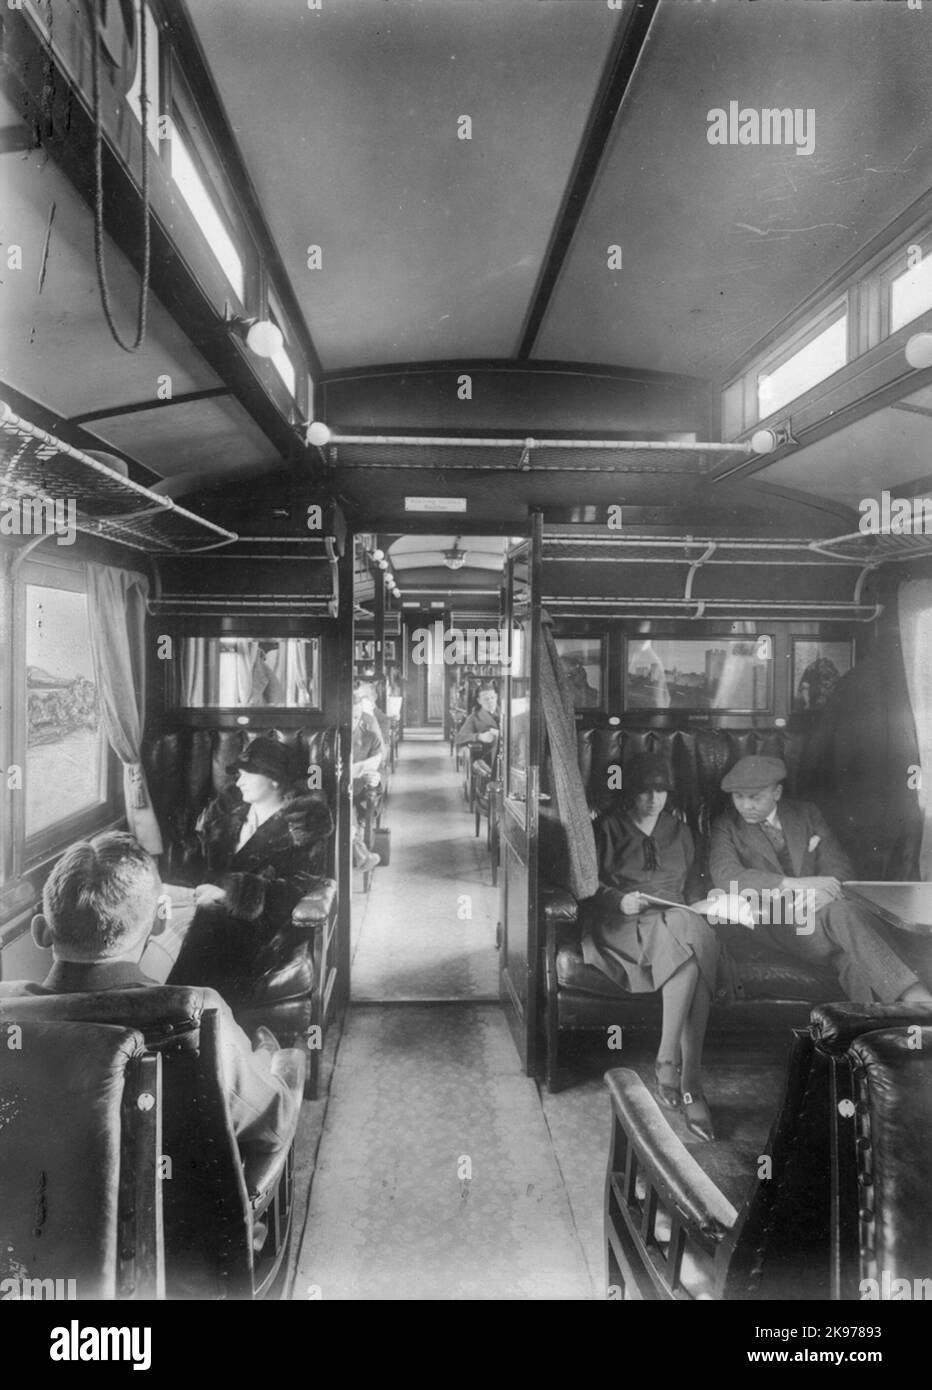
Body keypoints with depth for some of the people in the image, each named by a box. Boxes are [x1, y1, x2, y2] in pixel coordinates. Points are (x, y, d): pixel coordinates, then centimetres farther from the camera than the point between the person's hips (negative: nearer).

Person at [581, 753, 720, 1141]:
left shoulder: (679, 831, 23)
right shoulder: (607, 828, 9)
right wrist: (619, 900, -11)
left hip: (676, 919, 4)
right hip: (622, 923, -4)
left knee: (698, 938, -33)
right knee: (689, 947, -33)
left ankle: (669, 1061, -32)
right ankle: (690, 1086, -32)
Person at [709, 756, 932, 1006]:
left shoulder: (807, 814, 15)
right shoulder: (726, 827, 5)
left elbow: (839, 869, 10)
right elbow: (725, 877, -14)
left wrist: (821, 893, -16)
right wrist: (794, 884, -25)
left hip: (819, 908, 4)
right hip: (774, 920, -4)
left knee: (856, 958, -32)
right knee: (843, 912, -33)